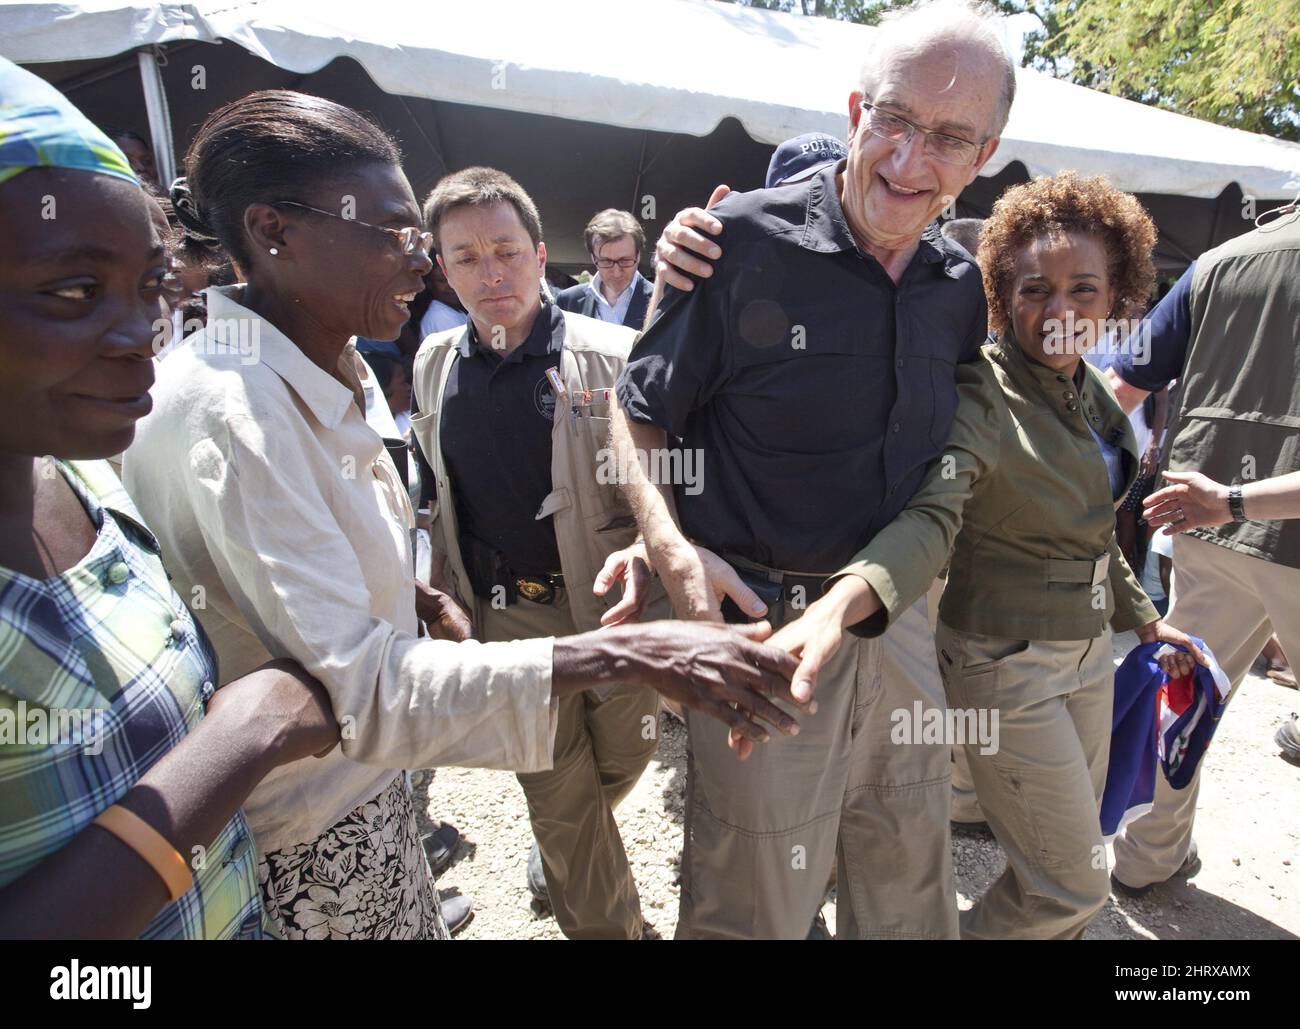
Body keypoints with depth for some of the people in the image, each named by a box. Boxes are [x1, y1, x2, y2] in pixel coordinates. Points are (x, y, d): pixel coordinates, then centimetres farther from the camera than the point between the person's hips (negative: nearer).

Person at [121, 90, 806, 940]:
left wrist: (409, 594, -3)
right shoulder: (228, 411, -26)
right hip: (302, 841, -7)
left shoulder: (322, 376, 3)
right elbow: (355, 685, -32)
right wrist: (627, 655, -38)